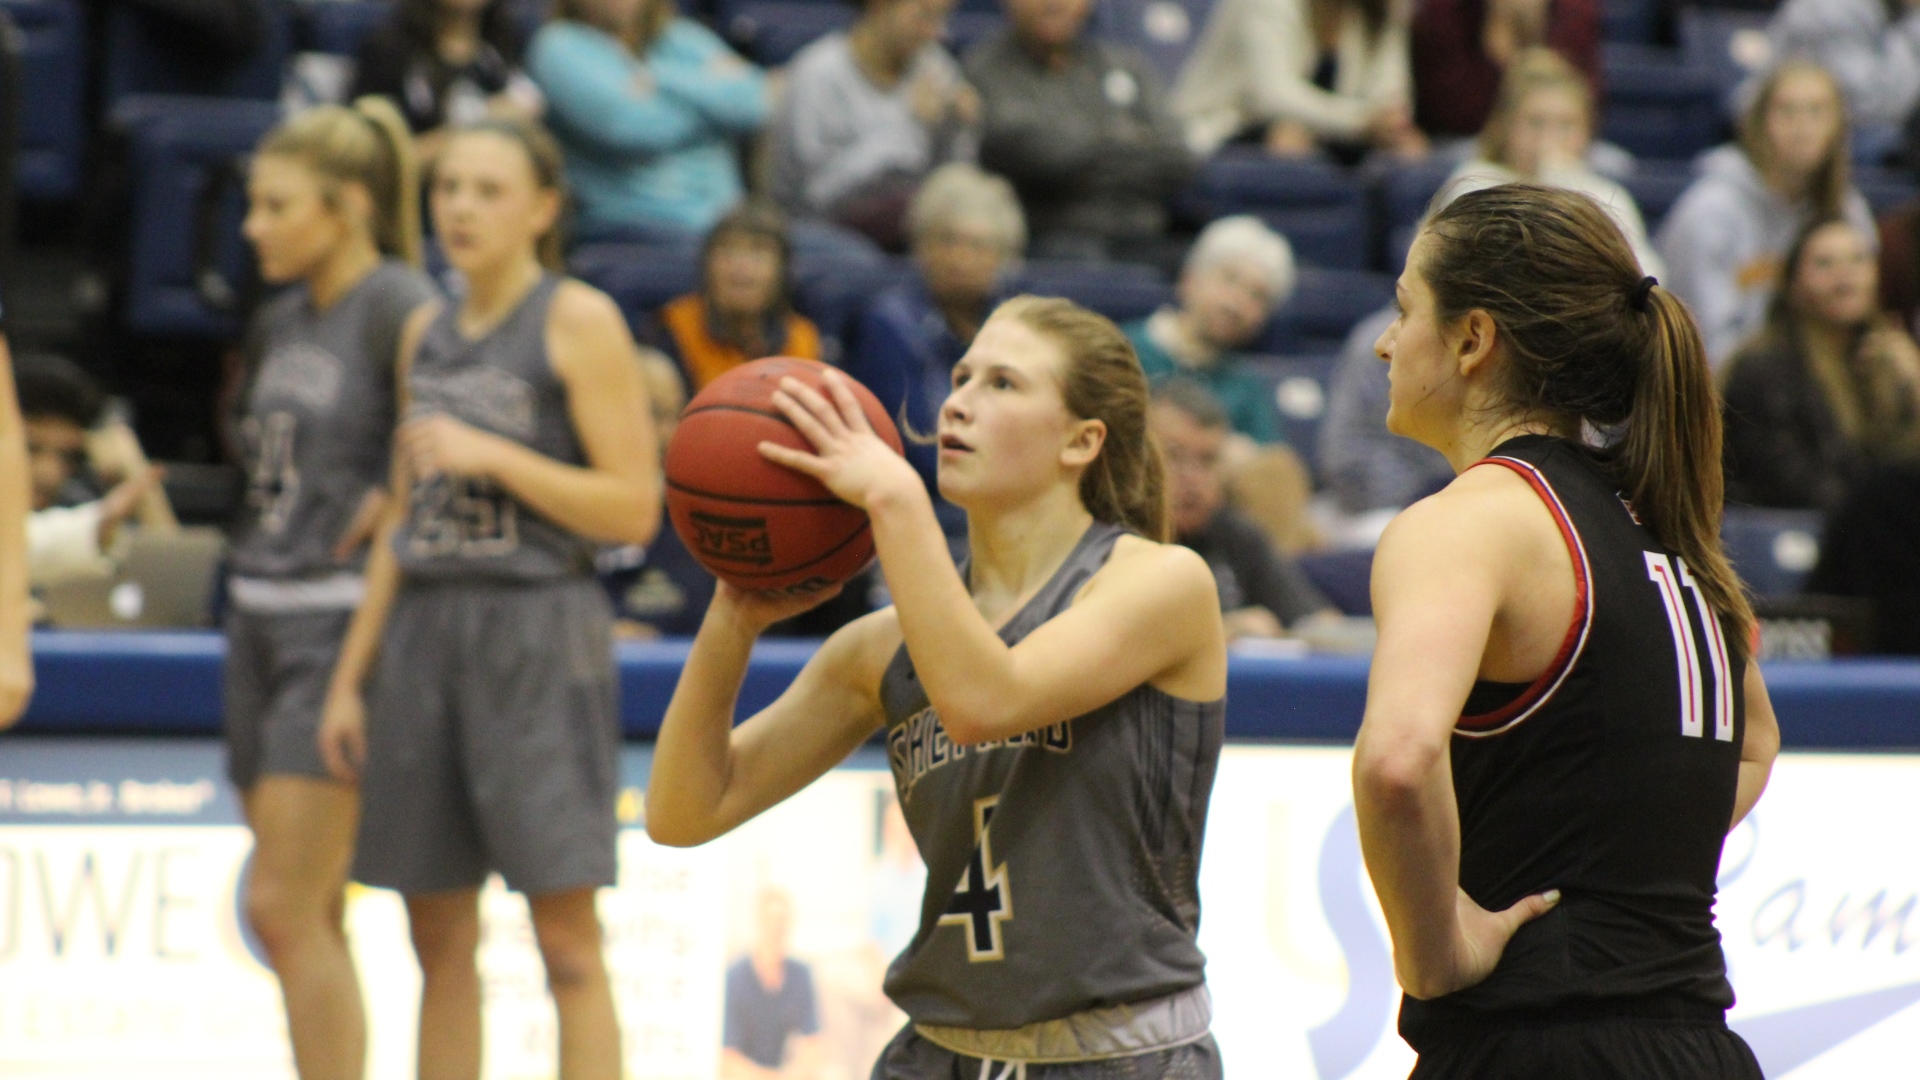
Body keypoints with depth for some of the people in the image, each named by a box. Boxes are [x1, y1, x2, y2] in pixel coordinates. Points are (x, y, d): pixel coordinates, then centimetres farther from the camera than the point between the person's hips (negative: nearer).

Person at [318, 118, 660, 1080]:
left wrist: (492, 456, -16)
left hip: (540, 637, -6)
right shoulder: (425, 333, 14)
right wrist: (350, 675, 15)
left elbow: (635, 512, -10)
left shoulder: (580, 323, -4)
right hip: (424, 631, 6)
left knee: (566, 943, -7)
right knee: (439, 942, 9)